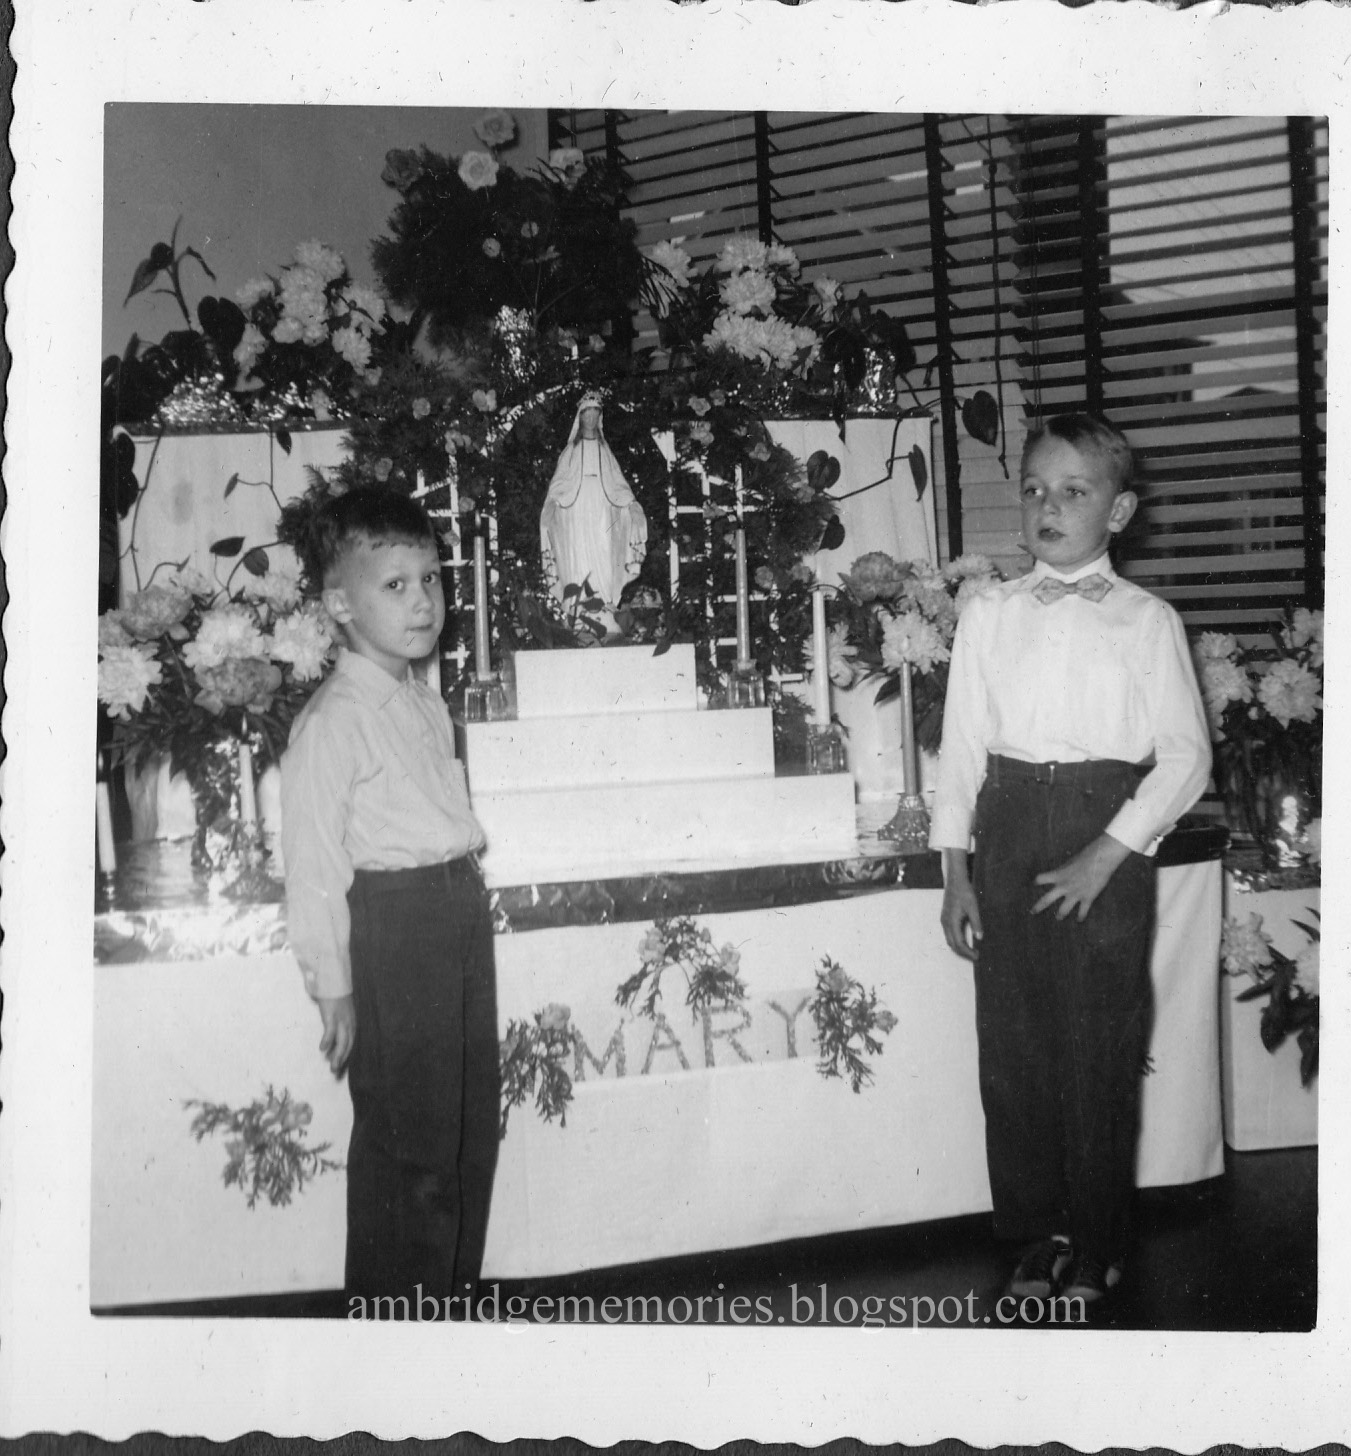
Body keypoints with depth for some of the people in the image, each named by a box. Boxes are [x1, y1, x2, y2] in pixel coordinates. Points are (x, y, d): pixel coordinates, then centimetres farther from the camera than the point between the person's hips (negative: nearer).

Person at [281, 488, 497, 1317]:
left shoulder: (427, 703, 12)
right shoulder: (334, 721, -13)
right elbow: (313, 864, -14)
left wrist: (470, 892, 14)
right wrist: (334, 987, -15)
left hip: (461, 910, 8)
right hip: (392, 925, -8)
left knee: (473, 1129, 16)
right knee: (408, 1143, 2)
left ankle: (455, 1303, 32)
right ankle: (398, 1313, 20)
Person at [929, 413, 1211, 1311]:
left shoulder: (1146, 621, 0)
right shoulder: (989, 615, 8)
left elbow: (1185, 755, -3)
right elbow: (962, 743, 7)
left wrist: (1108, 854, -12)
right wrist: (955, 869, 2)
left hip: (1106, 841, -2)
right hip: (1009, 827, 3)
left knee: (1101, 1051, 3)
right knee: (1012, 1047, 6)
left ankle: (1095, 1252, 19)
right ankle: (1036, 1235, 21)